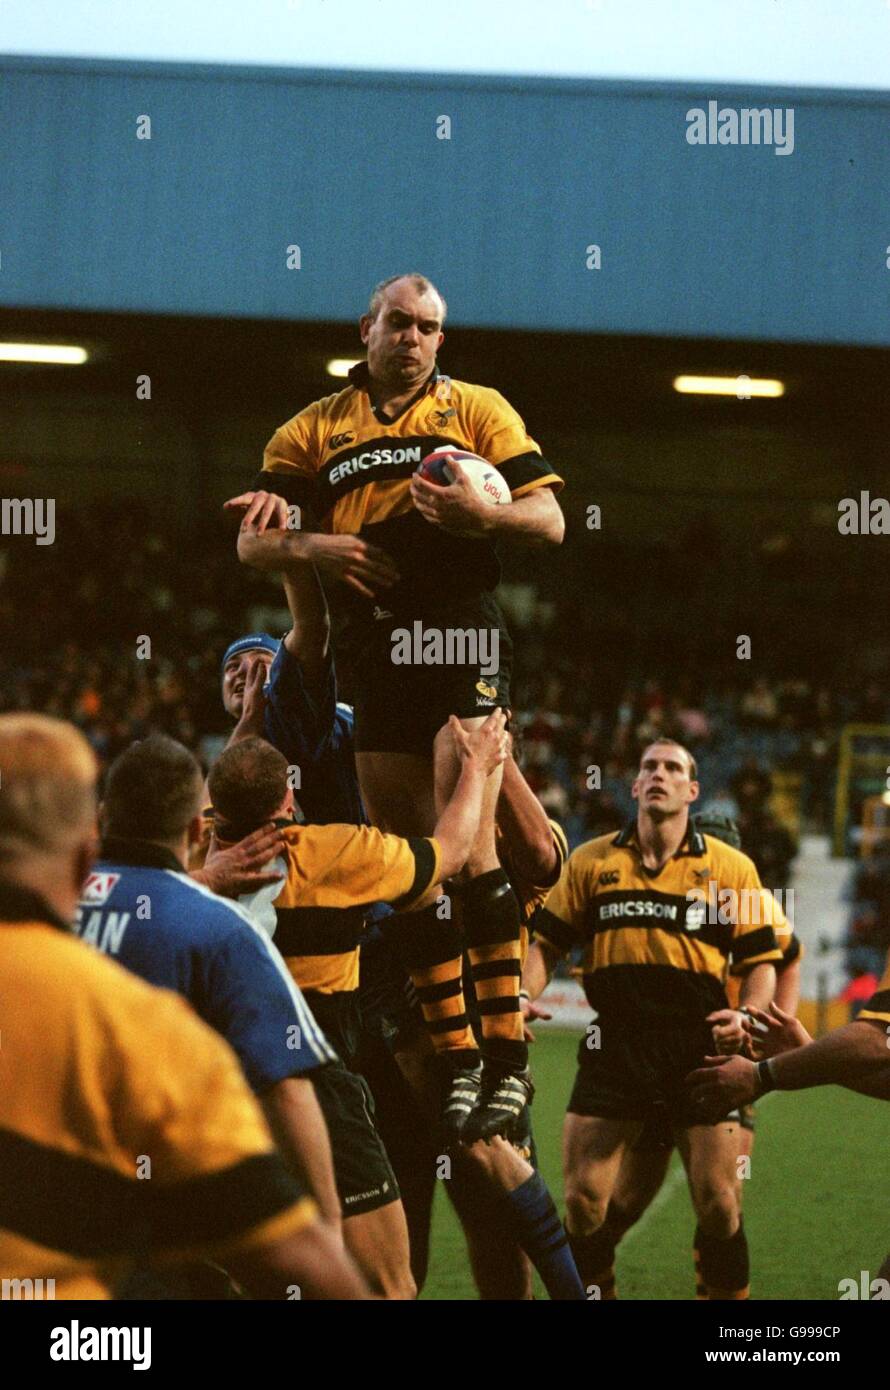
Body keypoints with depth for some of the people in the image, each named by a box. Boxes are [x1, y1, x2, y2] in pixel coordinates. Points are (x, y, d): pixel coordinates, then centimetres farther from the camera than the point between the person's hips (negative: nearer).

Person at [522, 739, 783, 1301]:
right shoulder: (591, 861, 9)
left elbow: (761, 960, 7)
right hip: (614, 1049, 1)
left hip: (701, 1053, -1)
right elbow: (547, 944, 12)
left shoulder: (730, 868, 5)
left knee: (719, 1207, -2)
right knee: (584, 1199, -2)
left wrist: (747, 1016, -12)